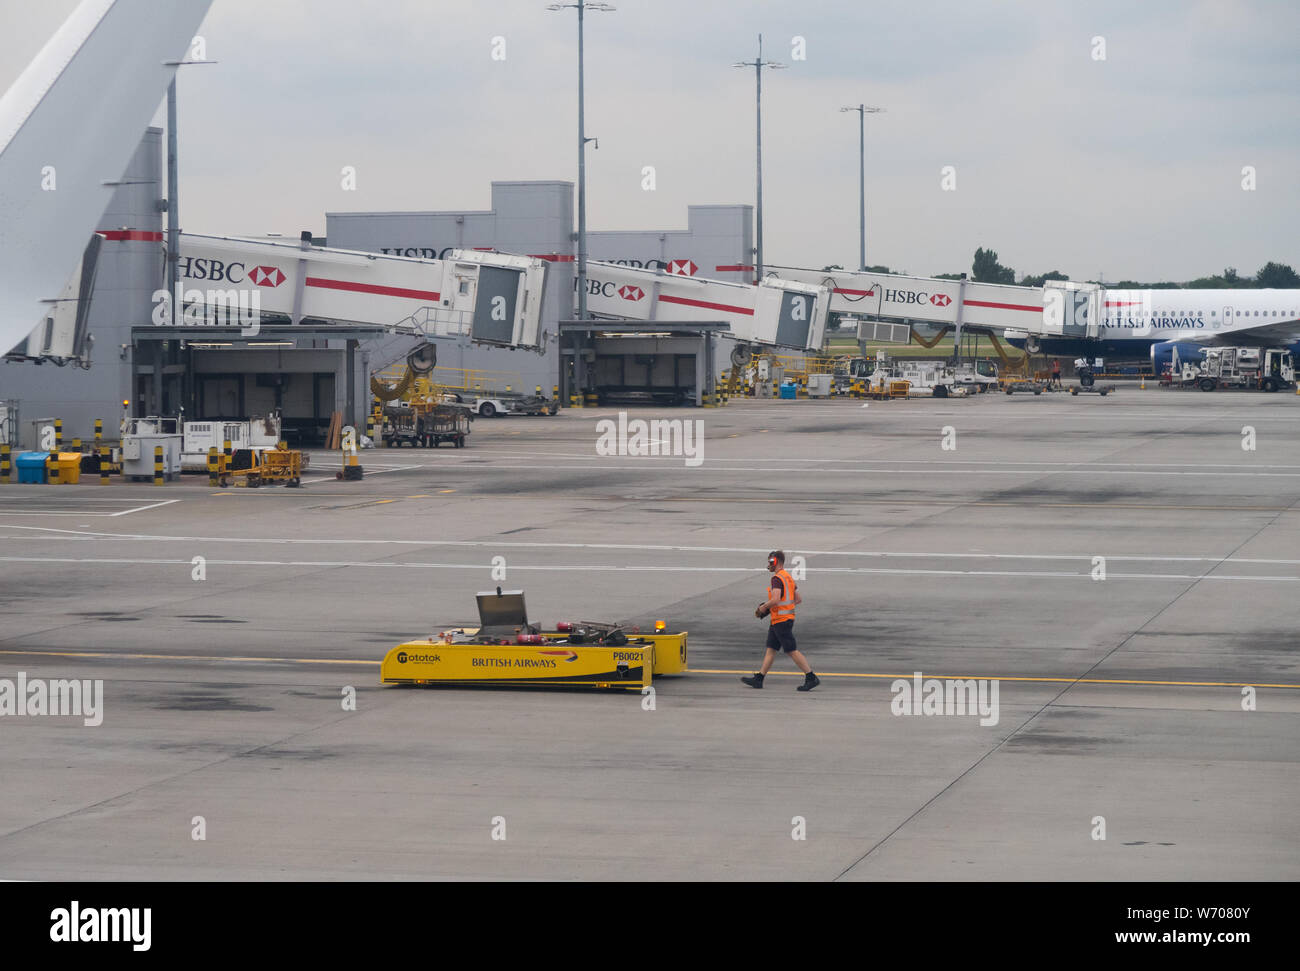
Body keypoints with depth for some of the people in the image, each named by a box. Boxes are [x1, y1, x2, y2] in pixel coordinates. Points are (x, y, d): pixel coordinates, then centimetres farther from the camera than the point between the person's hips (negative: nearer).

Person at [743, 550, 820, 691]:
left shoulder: (777, 579, -17)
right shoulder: (788, 577, 14)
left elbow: (775, 600, -29)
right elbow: (798, 599, 19)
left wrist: (763, 607, -13)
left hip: (781, 620, -10)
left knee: (791, 651, -7)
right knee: (770, 649, 11)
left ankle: (811, 678, -6)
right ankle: (758, 678, 13)